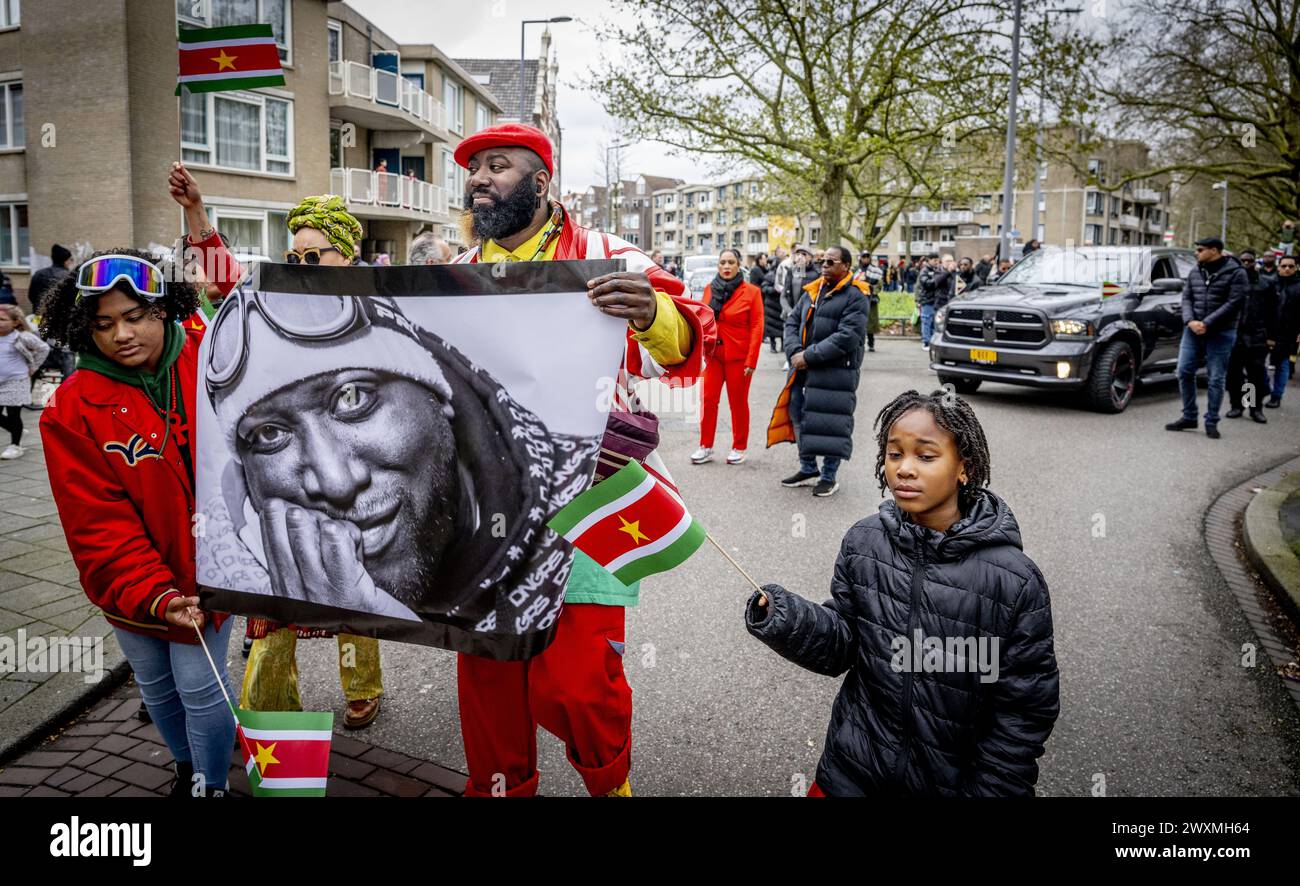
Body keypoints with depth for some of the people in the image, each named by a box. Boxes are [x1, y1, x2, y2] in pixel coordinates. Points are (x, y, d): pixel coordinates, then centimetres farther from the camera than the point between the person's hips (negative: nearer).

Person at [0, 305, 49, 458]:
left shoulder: (22, 338, -11)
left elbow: (44, 349, -1)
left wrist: (33, 368, 0)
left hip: (16, 383, -5)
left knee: (13, 415, 1)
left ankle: (15, 445, 14)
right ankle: (17, 432, 30)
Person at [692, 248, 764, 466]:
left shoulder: (751, 292, -5)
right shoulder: (710, 289, 6)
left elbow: (757, 328, -7)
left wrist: (751, 361, -13)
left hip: (739, 356, -3)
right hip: (714, 355, 3)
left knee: (738, 403, 6)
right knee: (708, 400, 1)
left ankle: (739, 448, 19)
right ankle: (706, 447, 12)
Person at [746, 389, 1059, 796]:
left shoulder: (1014, 581, -19)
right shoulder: (862, 542, -9)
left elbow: (1025, 709, -12)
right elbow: (843, 645, -4)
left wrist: (988, 790, -11)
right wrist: (791, 621, -22)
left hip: (953, 780, -2)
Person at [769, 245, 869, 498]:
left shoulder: (855, 296, -9)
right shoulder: (812, 292, 14)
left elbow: (848, 337, -18)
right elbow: (792, 321, 13)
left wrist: (809, 356, -19)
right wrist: (795, 352, -6)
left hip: (837, 371, -7)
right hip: (804, 369, 7)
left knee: (830, 422, -2)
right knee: (799, 414, 11)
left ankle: (829, 476, 13)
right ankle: (808, 469, 27)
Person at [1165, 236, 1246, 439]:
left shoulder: (1236, 272, -6)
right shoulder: (1195, 272, 10)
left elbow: (1234, 303, -12)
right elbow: (1186, 298, 8)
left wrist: (1207, 324, -18)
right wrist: (1190, 321, -10)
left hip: (1221, 334, -5)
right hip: (1193, 331, 5)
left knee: (1216, 379, 0)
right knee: (1184, 372, 1)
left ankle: (1211, 422, 8)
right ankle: (1189, 417, 13)